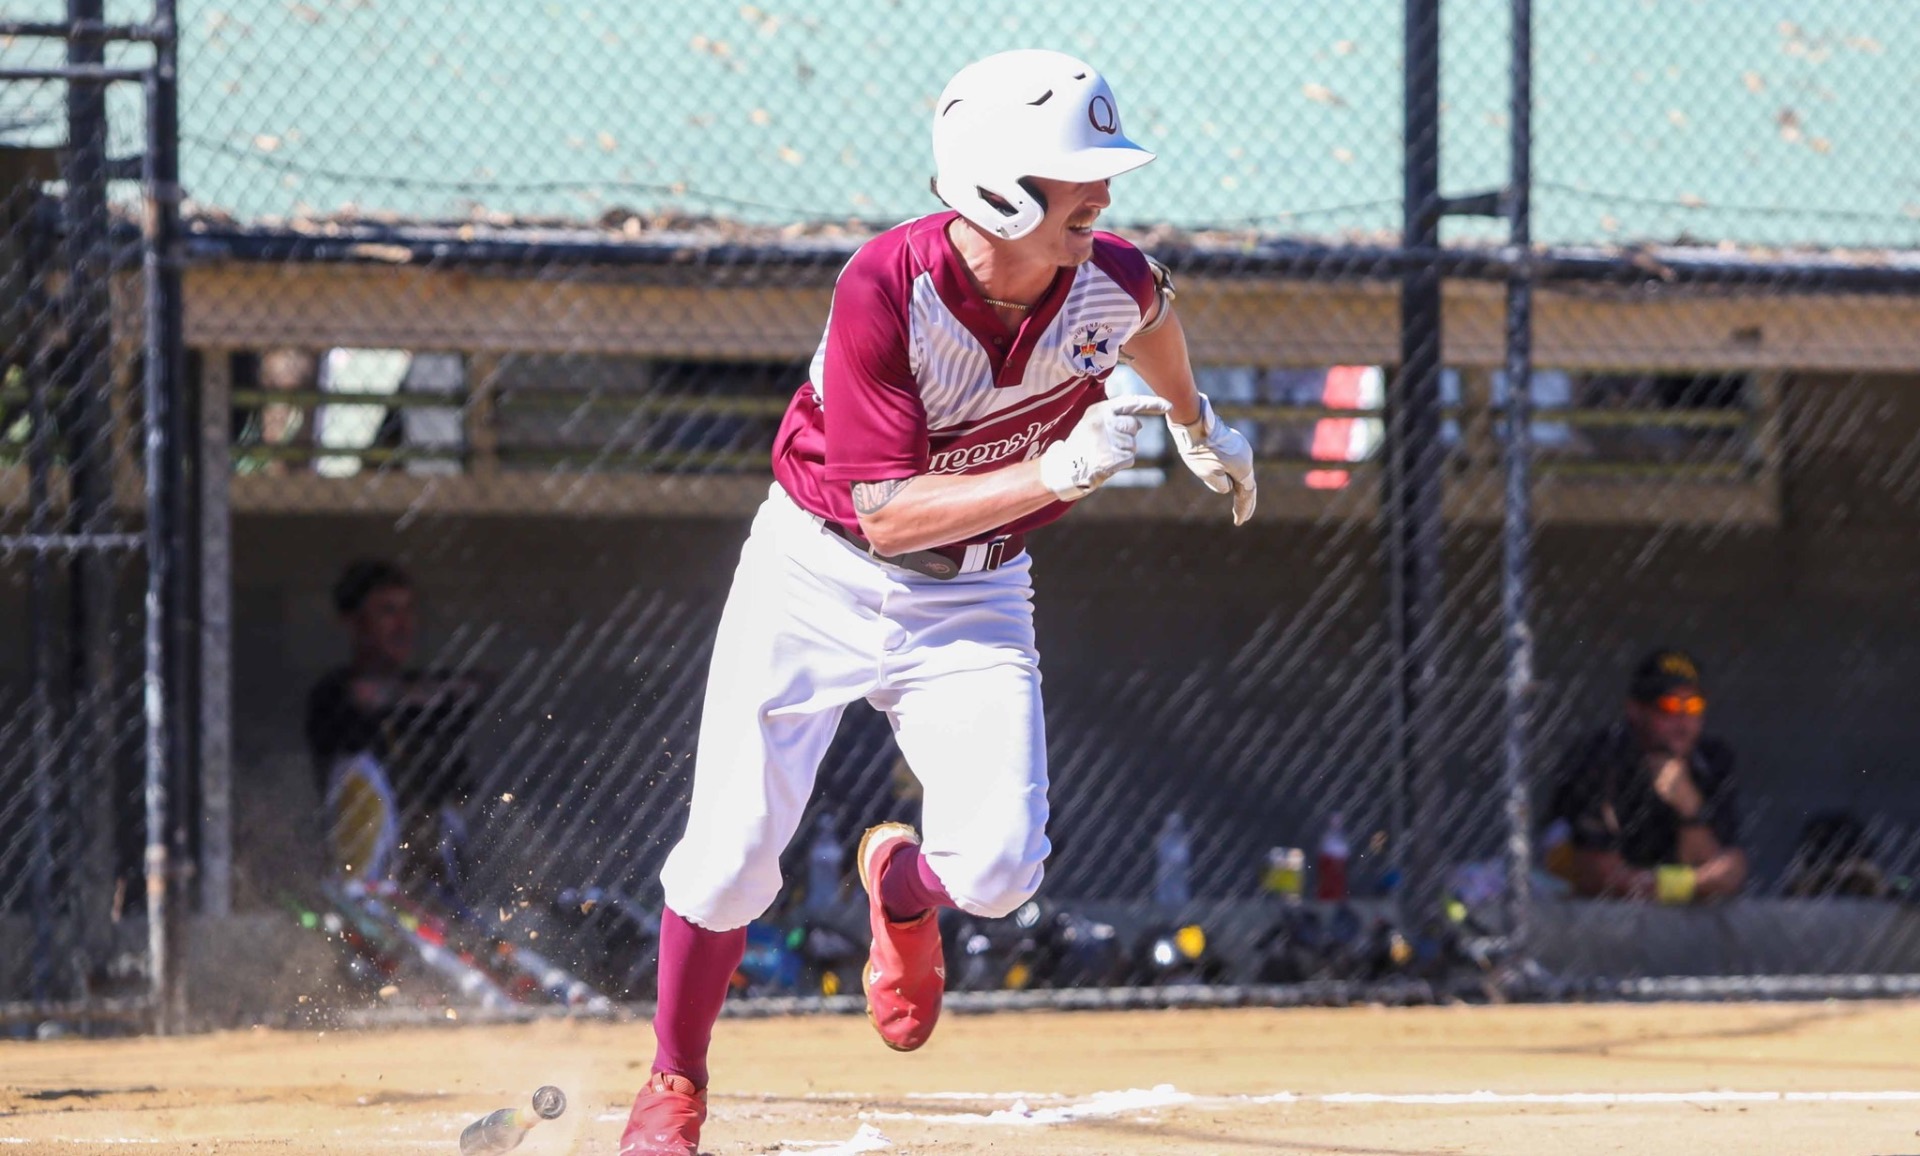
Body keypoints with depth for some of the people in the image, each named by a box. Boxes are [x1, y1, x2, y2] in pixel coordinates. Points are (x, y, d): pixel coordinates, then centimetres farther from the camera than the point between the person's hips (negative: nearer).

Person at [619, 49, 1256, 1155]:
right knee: (729, 862, -7)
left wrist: (1198, 427, 31)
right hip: (820, 573, -2)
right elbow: (887, 512, -27)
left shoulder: (1110, 278, -16)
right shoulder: (887, 289, -28)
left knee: (998, 871, -16)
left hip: (974, 595, 3)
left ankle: (901, 886, 22)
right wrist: (1055, 471, -36)